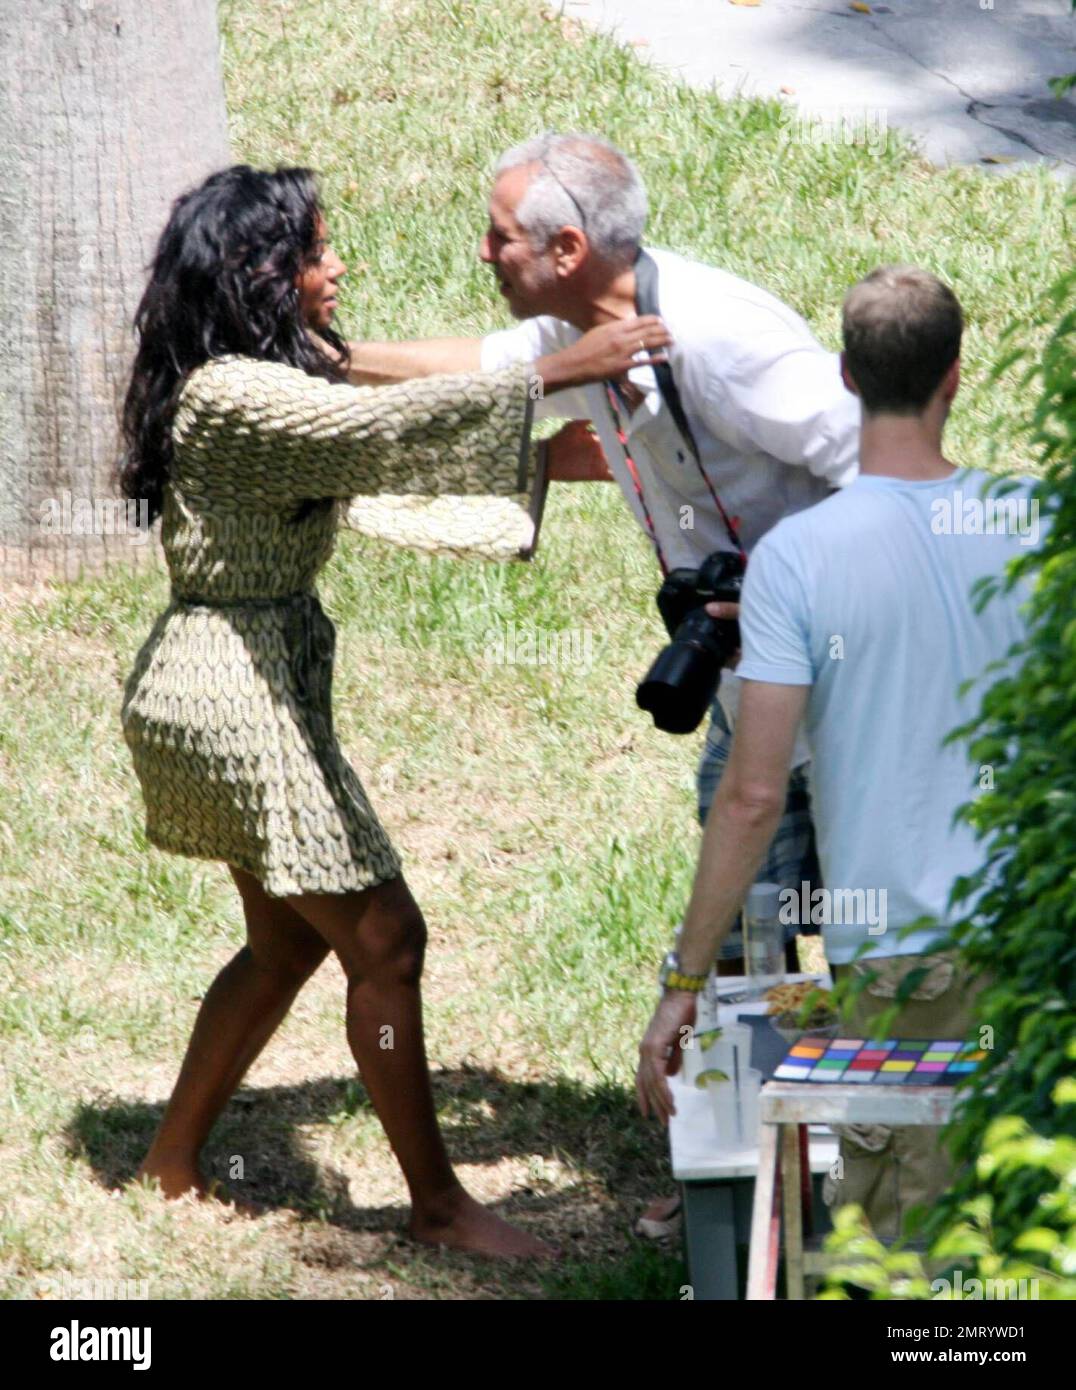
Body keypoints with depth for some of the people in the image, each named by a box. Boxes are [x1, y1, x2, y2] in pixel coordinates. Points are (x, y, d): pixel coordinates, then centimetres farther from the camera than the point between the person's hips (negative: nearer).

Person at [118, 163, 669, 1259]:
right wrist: (555, 372, -31)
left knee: (288, 940, 19)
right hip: (231, 700, -11)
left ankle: (174, 1162, 28)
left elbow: (375, 450, 14)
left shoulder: (281, 376, 12)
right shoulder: (233, 396, -21)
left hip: (261, 686, 11)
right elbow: (395, 427, -32)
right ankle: (437, 1205, 3)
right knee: (383, 940, -5)